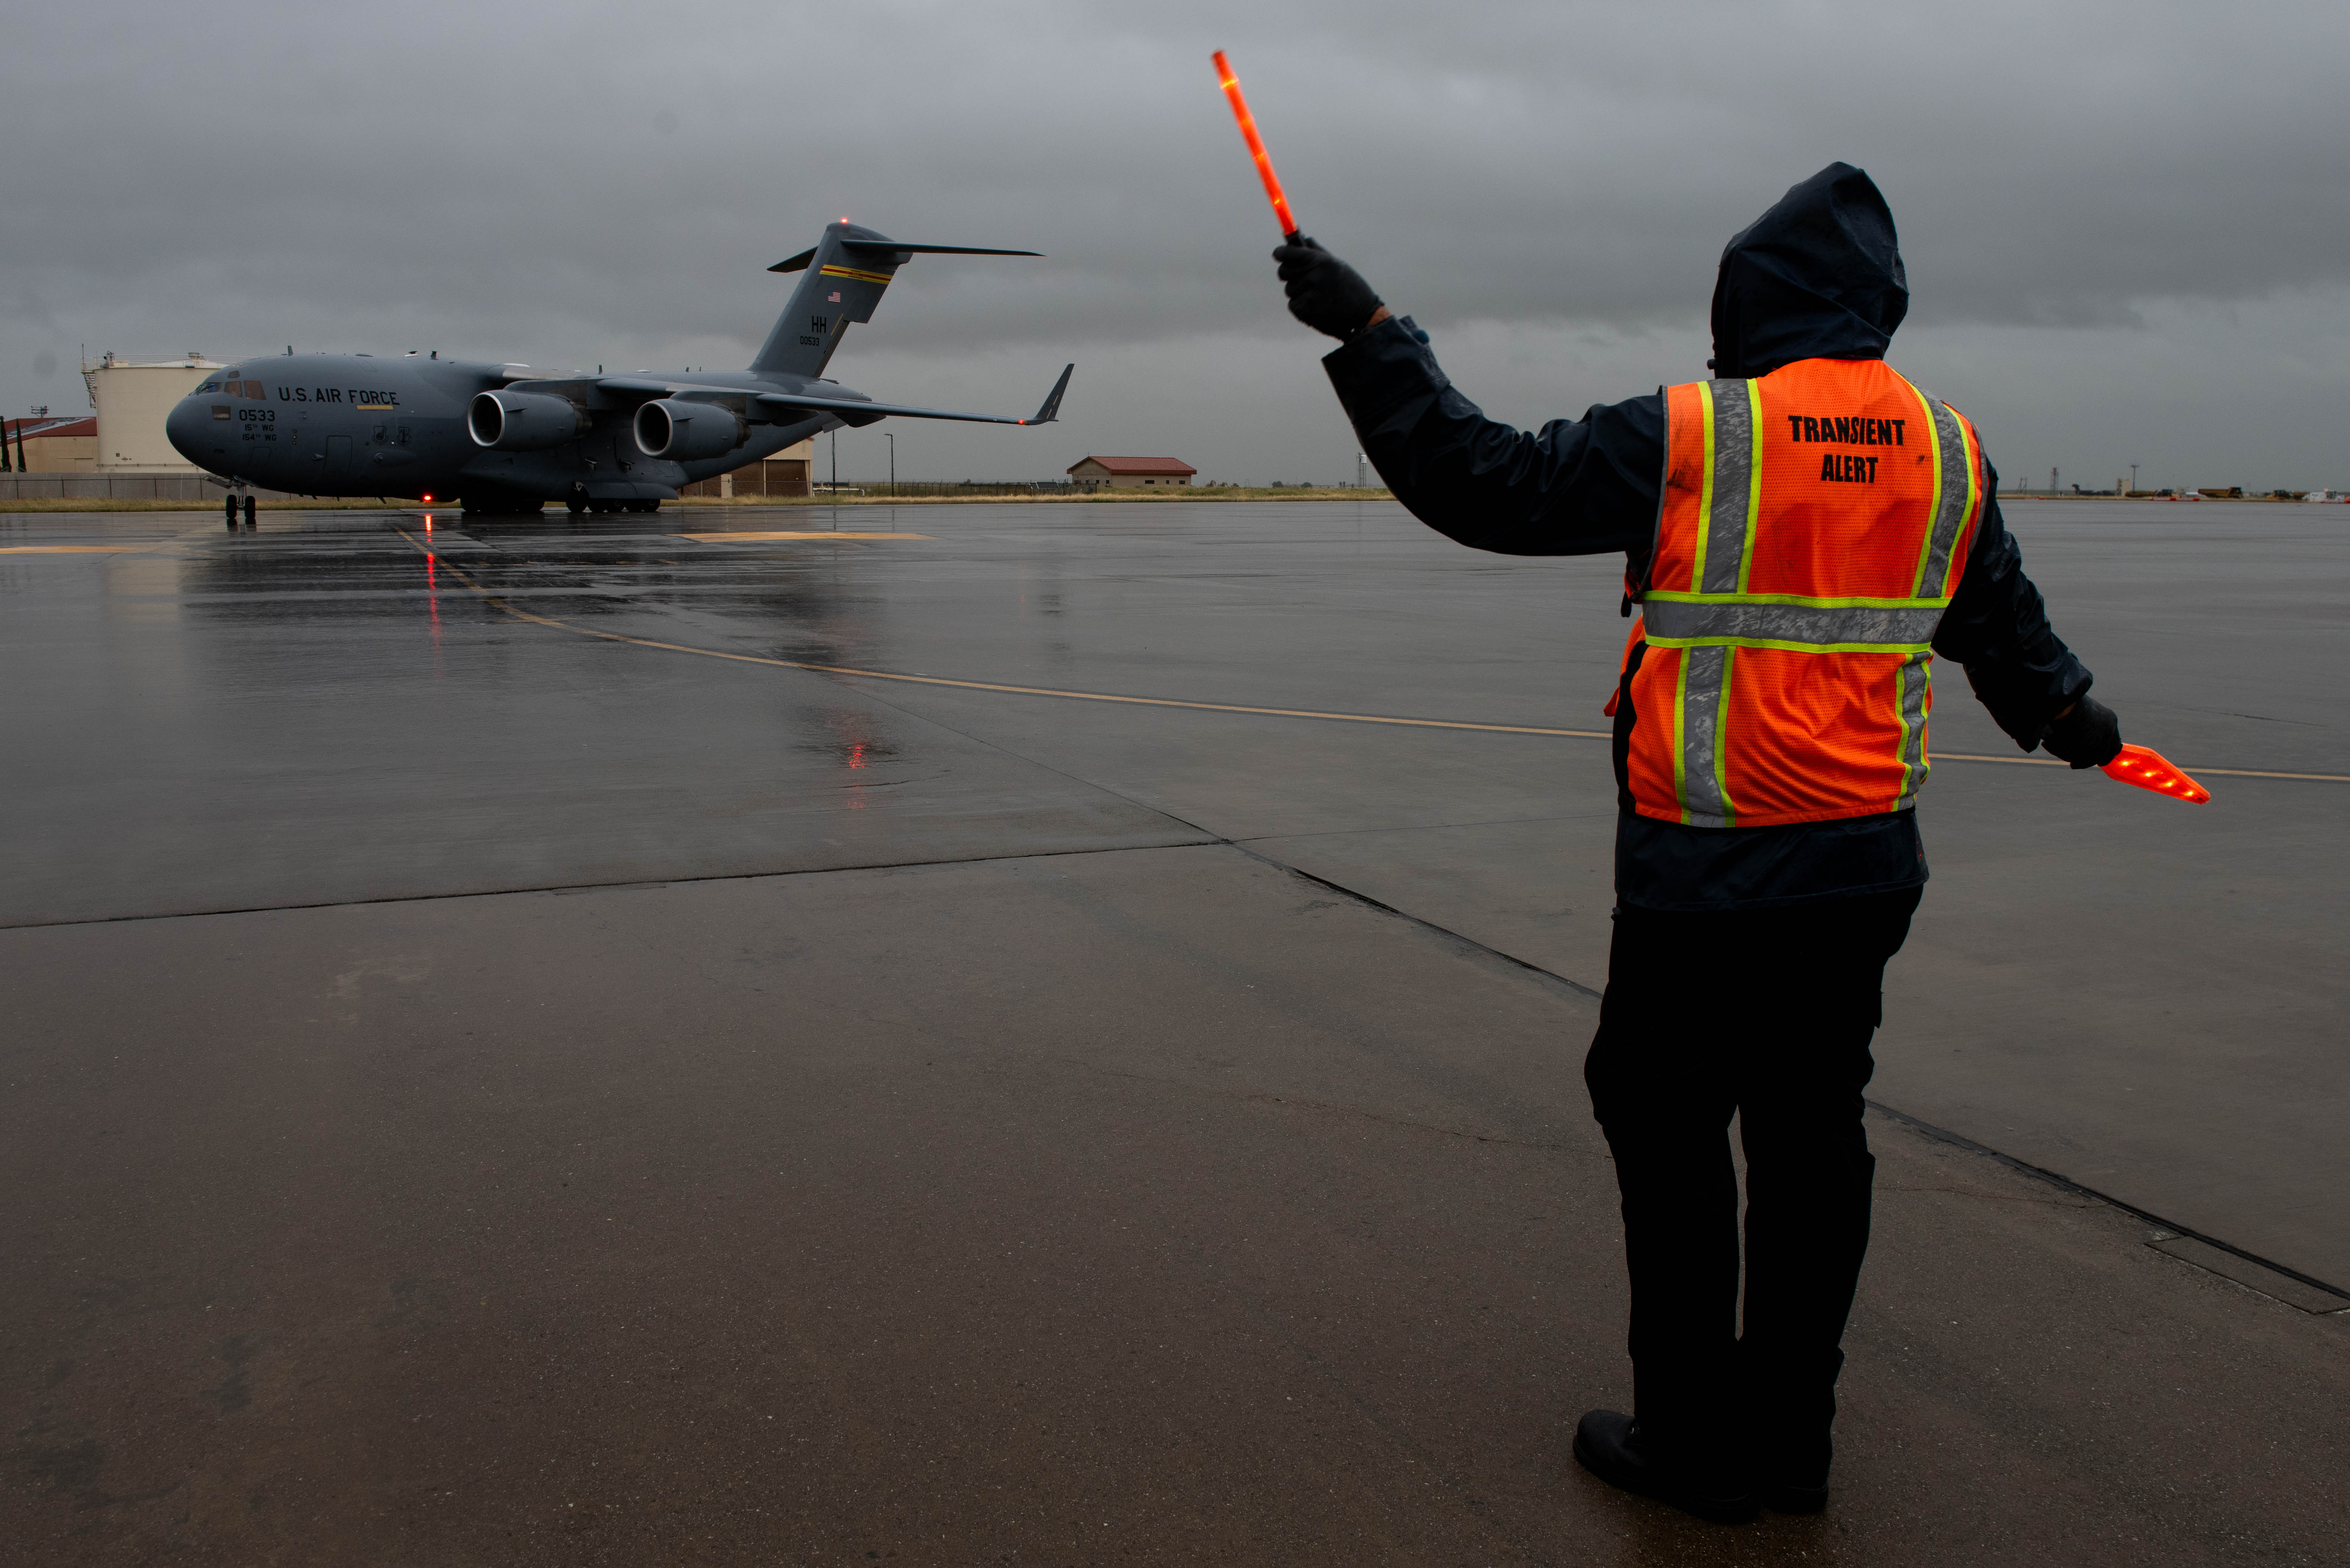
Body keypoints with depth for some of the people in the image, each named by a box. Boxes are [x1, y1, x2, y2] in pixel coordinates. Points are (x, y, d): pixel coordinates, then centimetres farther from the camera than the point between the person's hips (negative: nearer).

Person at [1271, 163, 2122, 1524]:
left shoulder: (1689, 437, -12)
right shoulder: (1948, 450, 6)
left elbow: (1482, 484, -11)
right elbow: (2006, 623, 20)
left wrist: (1370, 333, -3)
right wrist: (2067, 714, 41)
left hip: (1707, 880, -6)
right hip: (1867, 867, 6)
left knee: (1667, 1130, 8)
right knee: (1814, 1137, 13)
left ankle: (1696, 1442, 17)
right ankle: (1790, 1442, 24)